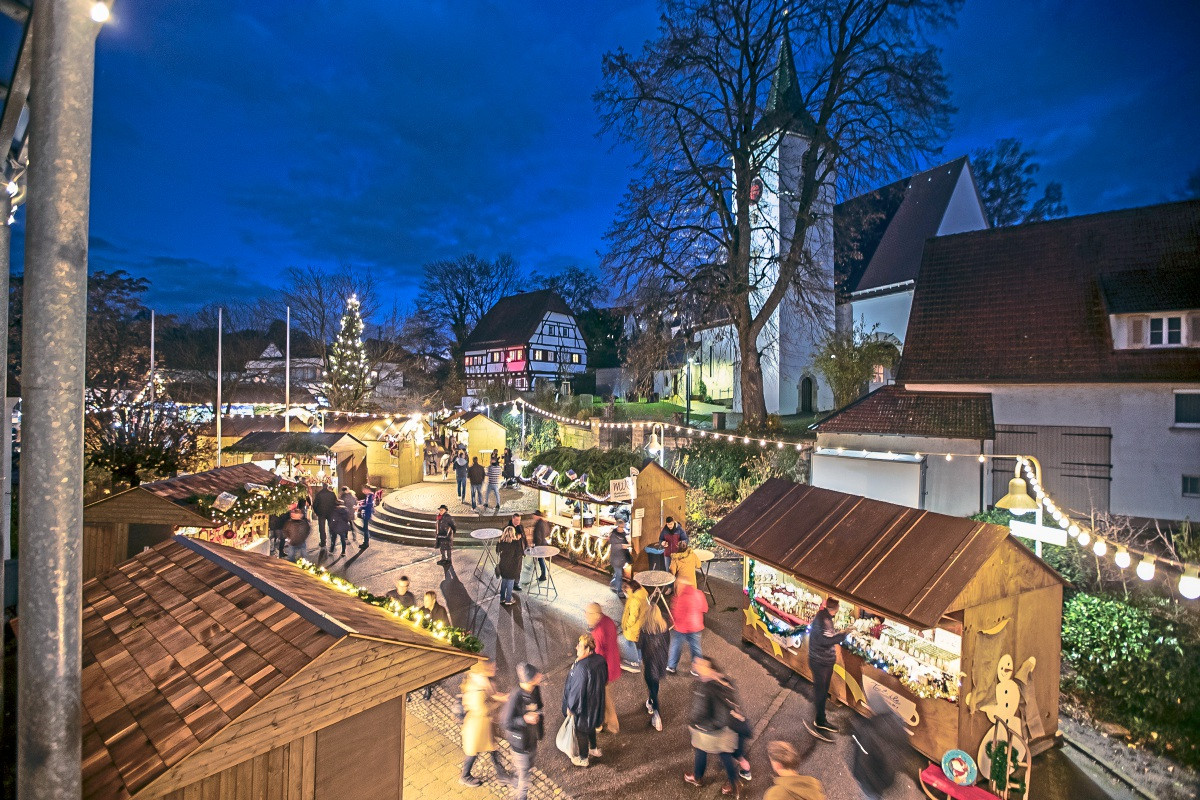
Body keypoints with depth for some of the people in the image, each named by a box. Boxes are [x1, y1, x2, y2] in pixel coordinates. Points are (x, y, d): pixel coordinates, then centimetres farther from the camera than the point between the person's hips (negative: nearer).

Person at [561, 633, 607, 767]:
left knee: (581, 731, 20)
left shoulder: (582, 667, -37)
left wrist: (570, 707, -11)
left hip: (583, 706, -7)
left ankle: (583, 759, 41)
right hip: (596, 702, 7)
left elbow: (577, 691, -27)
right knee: (590, 727, 32)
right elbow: (605, 679, 2)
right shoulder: (600, 659, -15)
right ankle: (594, 749, 52)